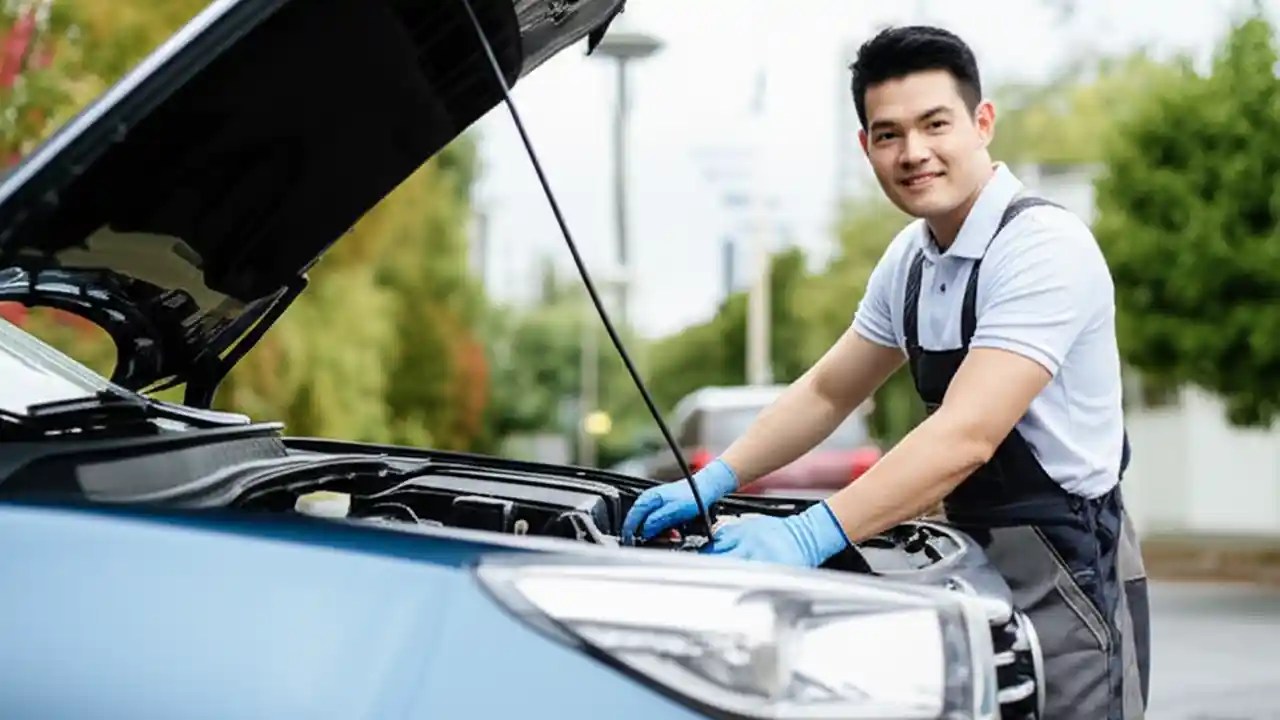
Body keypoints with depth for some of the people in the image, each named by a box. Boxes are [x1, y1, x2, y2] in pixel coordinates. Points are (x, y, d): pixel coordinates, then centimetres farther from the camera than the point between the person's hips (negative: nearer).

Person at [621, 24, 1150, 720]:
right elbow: (824, 393, 16)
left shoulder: (1044, 247, -20)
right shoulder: (910, 258, 8)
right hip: (977, 557, 8)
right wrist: (714, 481, 3)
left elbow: (965, 435, -29)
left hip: (1064, 570, -8)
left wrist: (812, 536, -35)